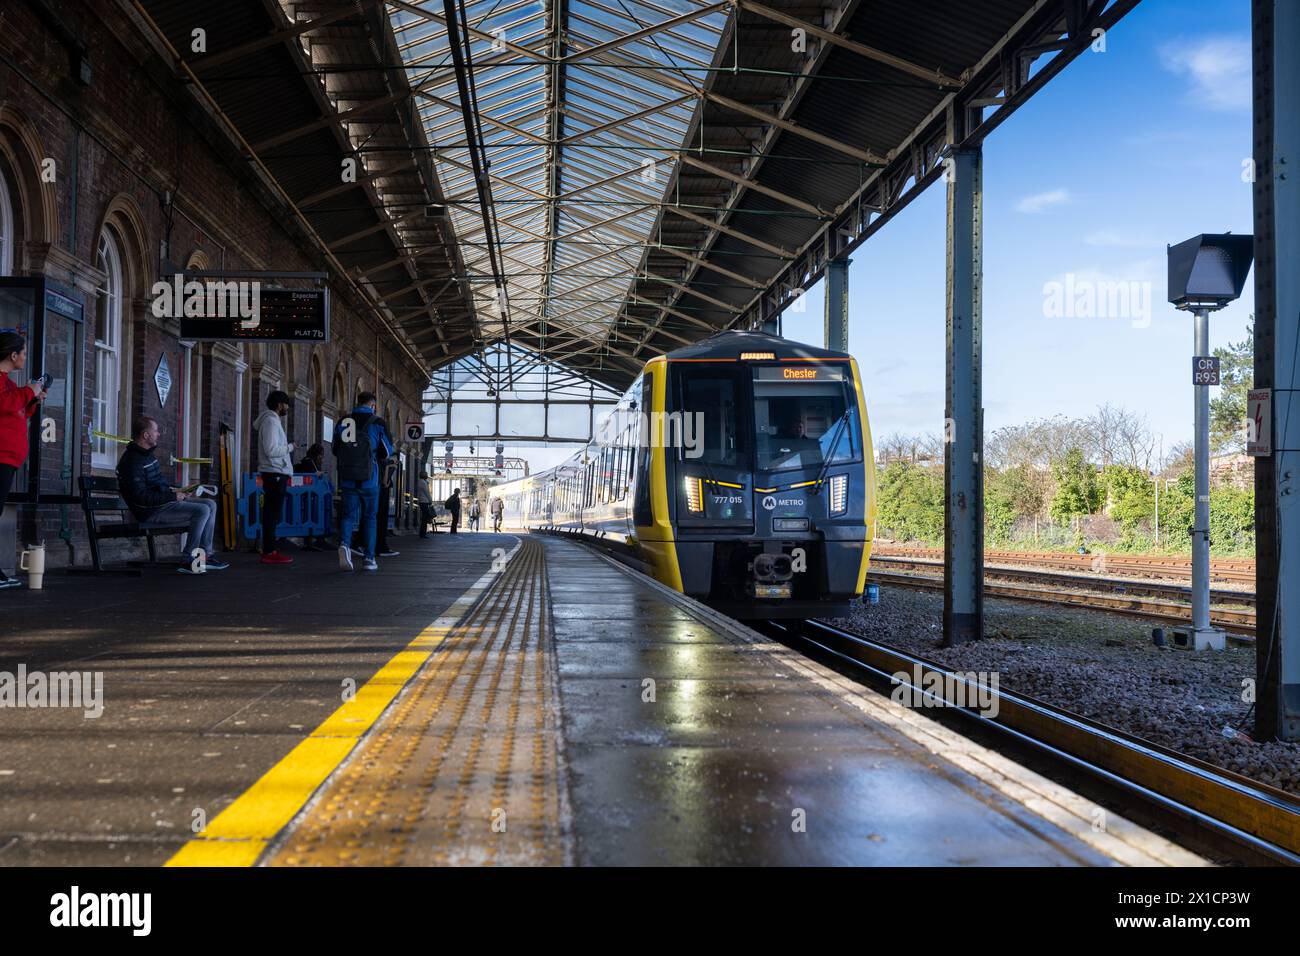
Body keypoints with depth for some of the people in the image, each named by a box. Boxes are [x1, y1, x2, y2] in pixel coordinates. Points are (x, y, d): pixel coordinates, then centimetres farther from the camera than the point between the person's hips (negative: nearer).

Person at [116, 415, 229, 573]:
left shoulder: (147, 454, 16)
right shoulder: (132, 460, -16)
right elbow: (141, 497, -24)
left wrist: (176, 492, 9)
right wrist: (173, 497, -20)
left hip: (162, 501, 10)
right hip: (150, 512, -10)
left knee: (211, 504, 5)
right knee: (202, 510, -23)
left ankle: (206, 554, 3)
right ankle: (187, 560, -17)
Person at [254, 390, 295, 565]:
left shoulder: (272, 420, 19)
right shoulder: (271, 421, -12)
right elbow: (271, 450, -20)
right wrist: (290, 447, -9)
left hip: (275, 473, 10)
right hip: (275, 472, -10)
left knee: (272, 513, 12)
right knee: (272, 513, -9)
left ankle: (269, 550, 16)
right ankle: (269, 553, -9)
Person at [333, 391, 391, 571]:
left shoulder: (342, 422, 6)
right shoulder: (377, 423, -4)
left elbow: (335, 452, 12)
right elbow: (387, 453, 1)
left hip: (347, 479, 2)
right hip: (369, 479, -2)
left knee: (348, 515, 7)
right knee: (369, 517, 9)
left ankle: (344, 544, -22)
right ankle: (369, 558, 12)